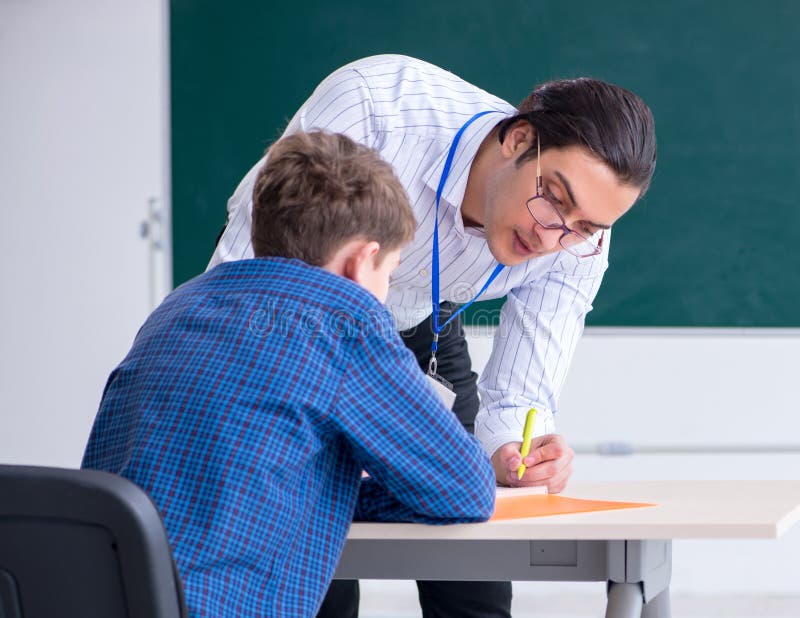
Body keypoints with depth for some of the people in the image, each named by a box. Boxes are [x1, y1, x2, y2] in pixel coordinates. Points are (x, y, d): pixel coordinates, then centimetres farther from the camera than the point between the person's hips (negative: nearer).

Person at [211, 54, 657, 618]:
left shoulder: (578, 241, -25)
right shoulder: (374, 103, -38)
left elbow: (517, 395, -18)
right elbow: (243, 264, -32)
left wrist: (511, 447, -41)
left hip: (419, 332, 4)